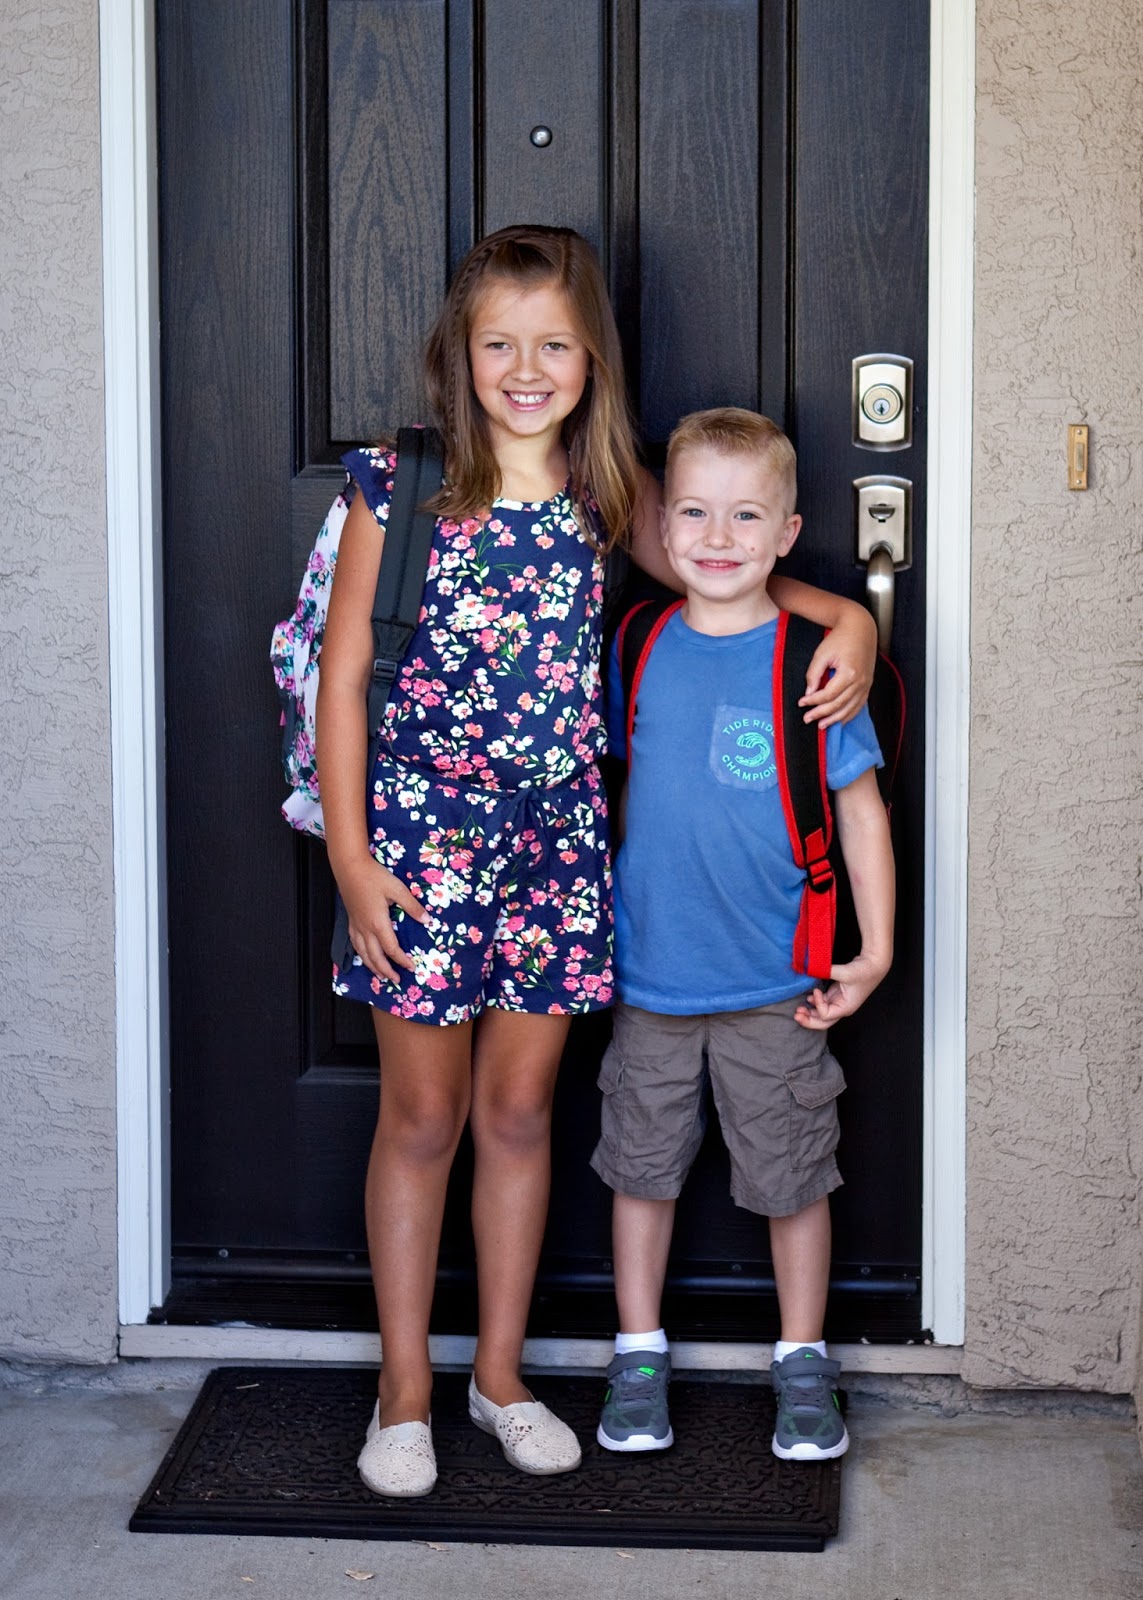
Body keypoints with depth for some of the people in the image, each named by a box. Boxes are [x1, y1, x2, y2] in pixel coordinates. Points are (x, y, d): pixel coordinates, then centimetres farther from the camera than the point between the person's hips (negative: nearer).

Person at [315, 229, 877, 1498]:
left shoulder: (606, 491, 2)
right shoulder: (405, 484, -8)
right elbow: (343, 671, -6)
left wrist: (841, 612, -1)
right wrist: (350, 855, -9)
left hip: (556, 830, 3)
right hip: (424, 827, -3)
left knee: (520, 1112, 12)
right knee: (422, 1118, 6)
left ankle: (500, 1374, 27)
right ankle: (404, 1393, 21)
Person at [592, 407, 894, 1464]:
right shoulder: (638, 648, -1)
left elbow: (860, 807, -3)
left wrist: (876, 950, -6)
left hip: (776, 982, -2)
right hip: (649, 971, 3)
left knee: (792, 1176, 9)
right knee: (643, 1166, 13)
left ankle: (803, 1365, 26)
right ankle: (640, 1357, 29)